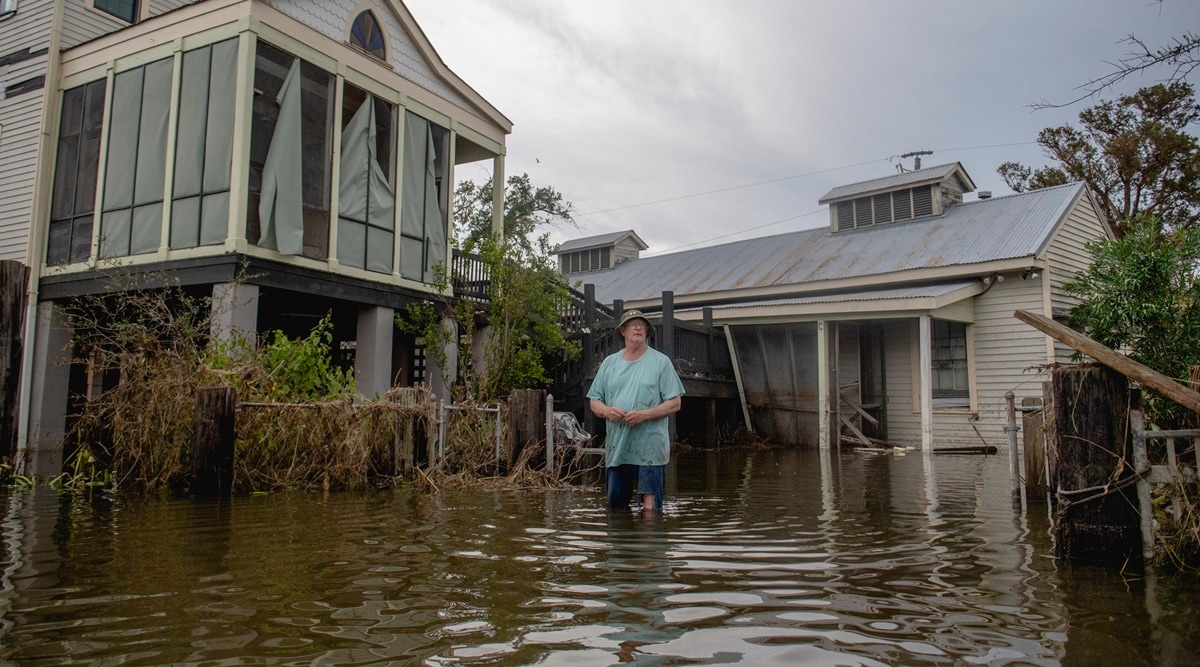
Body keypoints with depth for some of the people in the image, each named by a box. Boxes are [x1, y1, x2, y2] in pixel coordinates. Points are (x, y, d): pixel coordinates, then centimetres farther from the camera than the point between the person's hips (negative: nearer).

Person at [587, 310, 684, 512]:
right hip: (616, 448, 4)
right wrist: (607, 411, -10)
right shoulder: (609, 363, 13)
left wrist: (644, 415, -16)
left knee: (650, 505, -5)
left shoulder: (661, 362, 2)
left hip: (649, 447, -4)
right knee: (615, 504, 13)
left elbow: (674, 404, -2)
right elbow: (594, 402, 14)